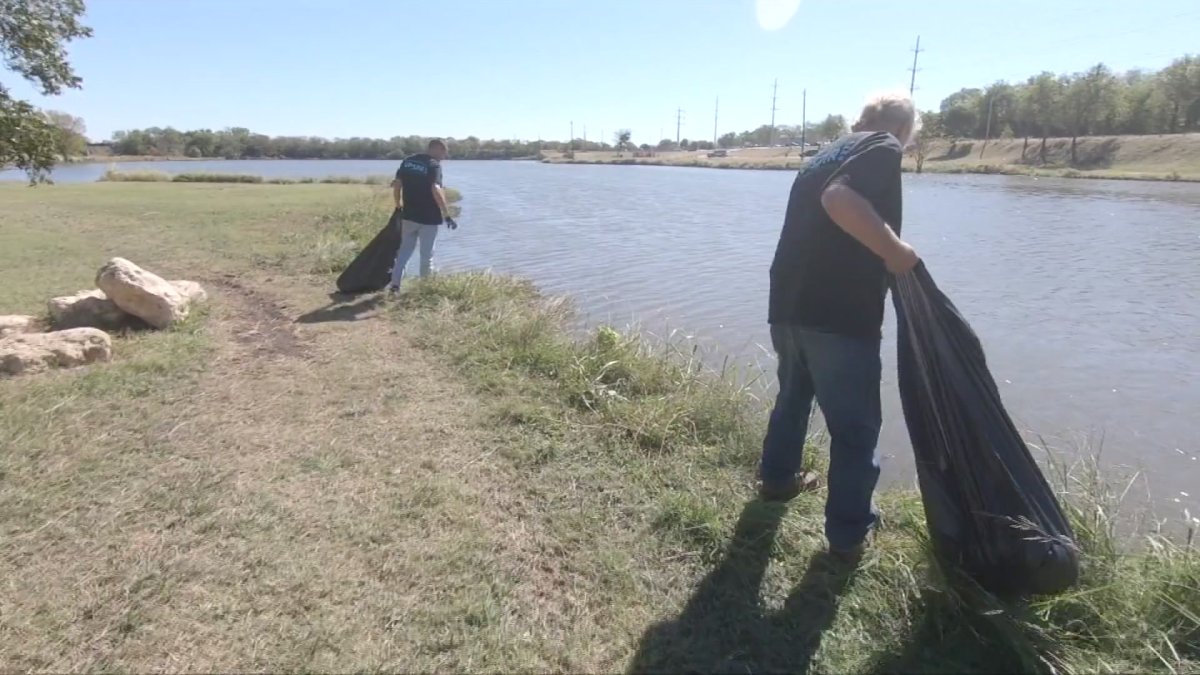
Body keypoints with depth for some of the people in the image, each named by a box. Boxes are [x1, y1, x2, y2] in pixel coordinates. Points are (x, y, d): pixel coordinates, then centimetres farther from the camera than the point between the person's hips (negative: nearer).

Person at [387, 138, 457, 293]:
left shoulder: (407, 161, 6)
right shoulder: (434, 165, -13)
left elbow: (397, 184, 7)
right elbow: (436, 190, -25)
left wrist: (398, 206, 19)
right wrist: (447, 215, -25)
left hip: (408, 215, 6)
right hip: (428, 217, -6)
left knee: (404, 250, 16)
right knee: (427, 254, 6)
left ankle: (395, 283, 12)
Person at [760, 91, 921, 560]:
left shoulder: (826, 154, 21)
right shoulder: (884, 148, -4)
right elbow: (840, 198, -25)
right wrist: (896, 251, -18)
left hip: (788, 305, 8)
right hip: (839, 313, -8)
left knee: (794, 394, 27)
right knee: (855, 425, 5)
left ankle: (778, 478, 44)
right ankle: (848, 532, 16)